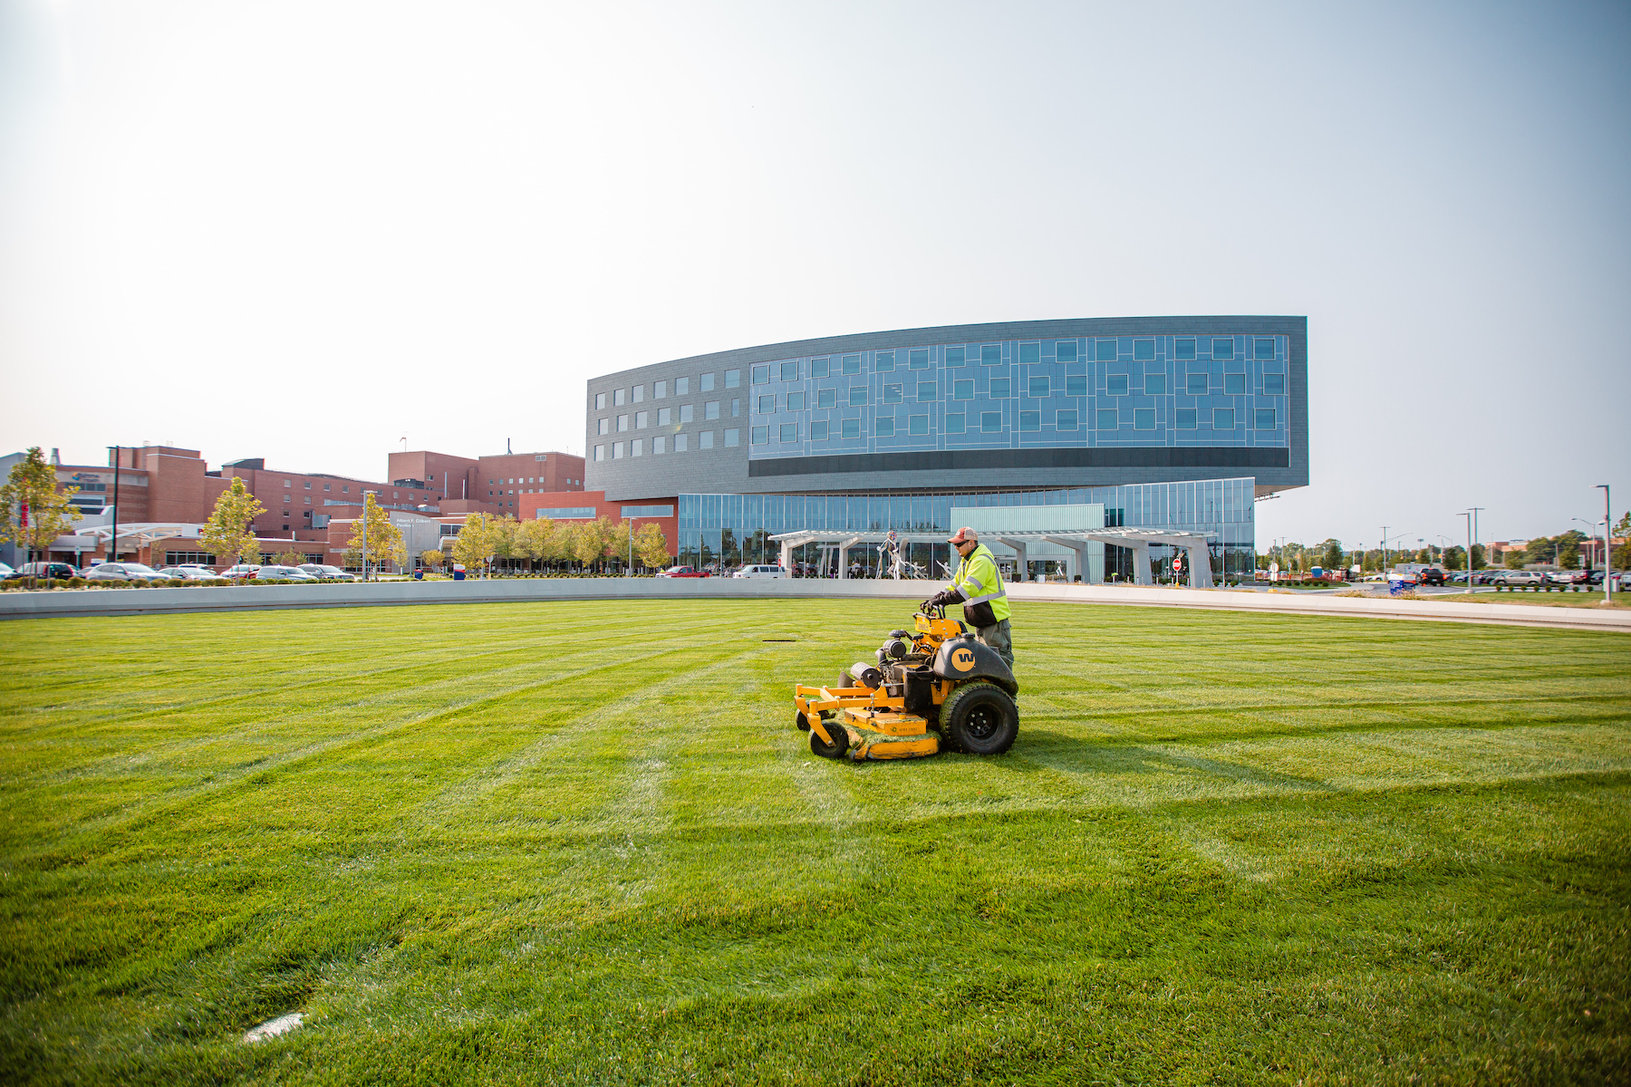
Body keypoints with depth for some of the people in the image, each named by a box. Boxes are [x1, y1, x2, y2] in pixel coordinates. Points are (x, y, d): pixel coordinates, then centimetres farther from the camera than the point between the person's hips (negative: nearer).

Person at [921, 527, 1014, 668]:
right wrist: (934, 598, 4)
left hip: (994, 619, -10)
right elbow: (954, 585, 17)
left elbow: (967, 589, -28)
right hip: (980, 621, 10)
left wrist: (941, 600, -29)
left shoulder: (982, 561, -19)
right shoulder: (966, 561, 14)